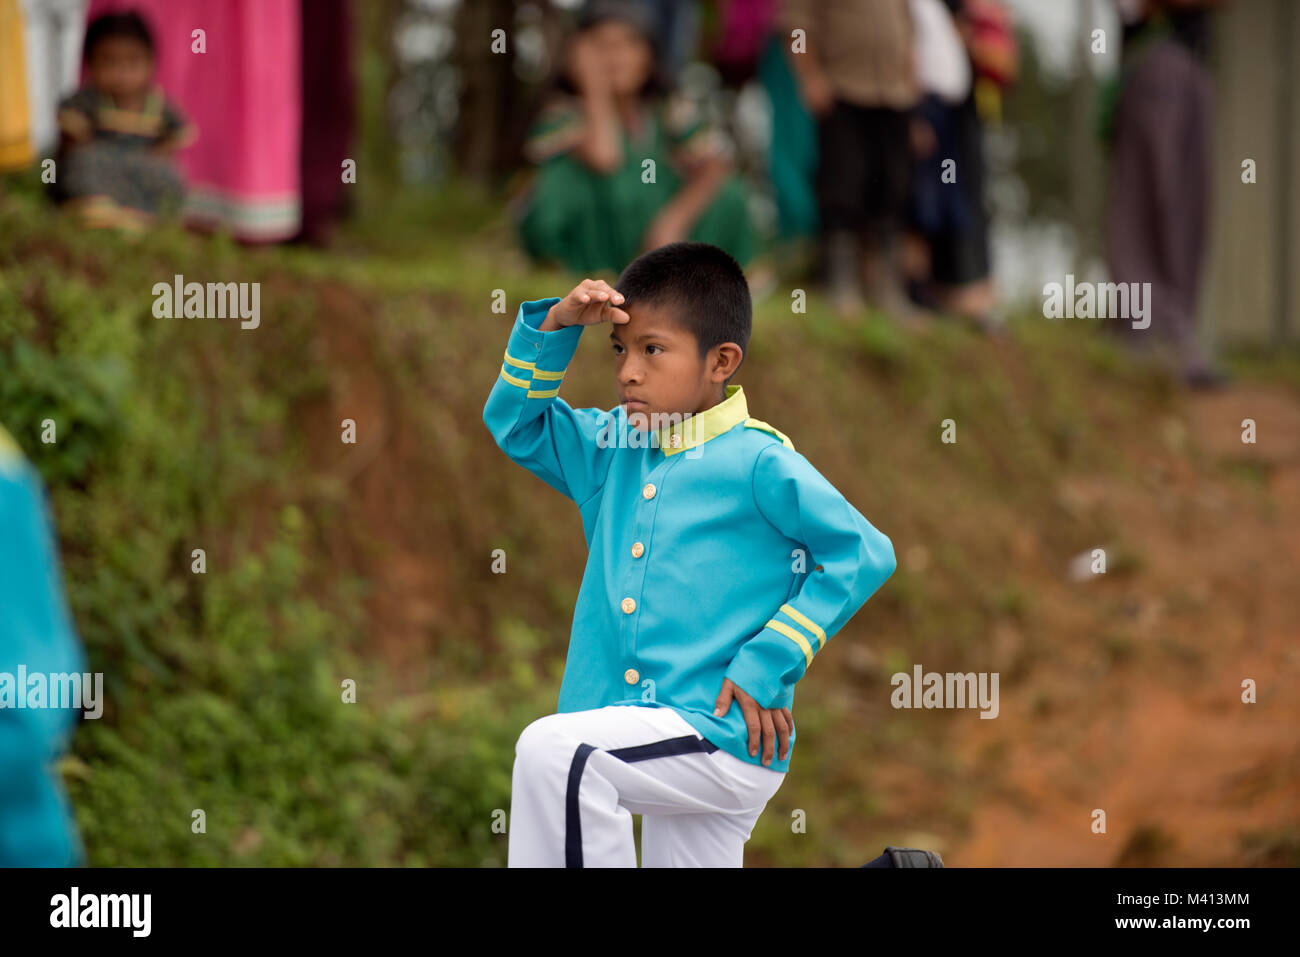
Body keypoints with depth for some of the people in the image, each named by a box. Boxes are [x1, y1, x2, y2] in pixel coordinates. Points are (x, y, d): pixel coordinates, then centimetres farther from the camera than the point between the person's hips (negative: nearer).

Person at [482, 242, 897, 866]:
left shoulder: (756, 463, -8)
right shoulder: (614, 449, 12)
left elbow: (864, 553, -12)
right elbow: (514, 422, 19)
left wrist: (767, 666, -13)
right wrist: (555, 324, 4)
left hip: (724, 740, -8)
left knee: (551, 750, -26)